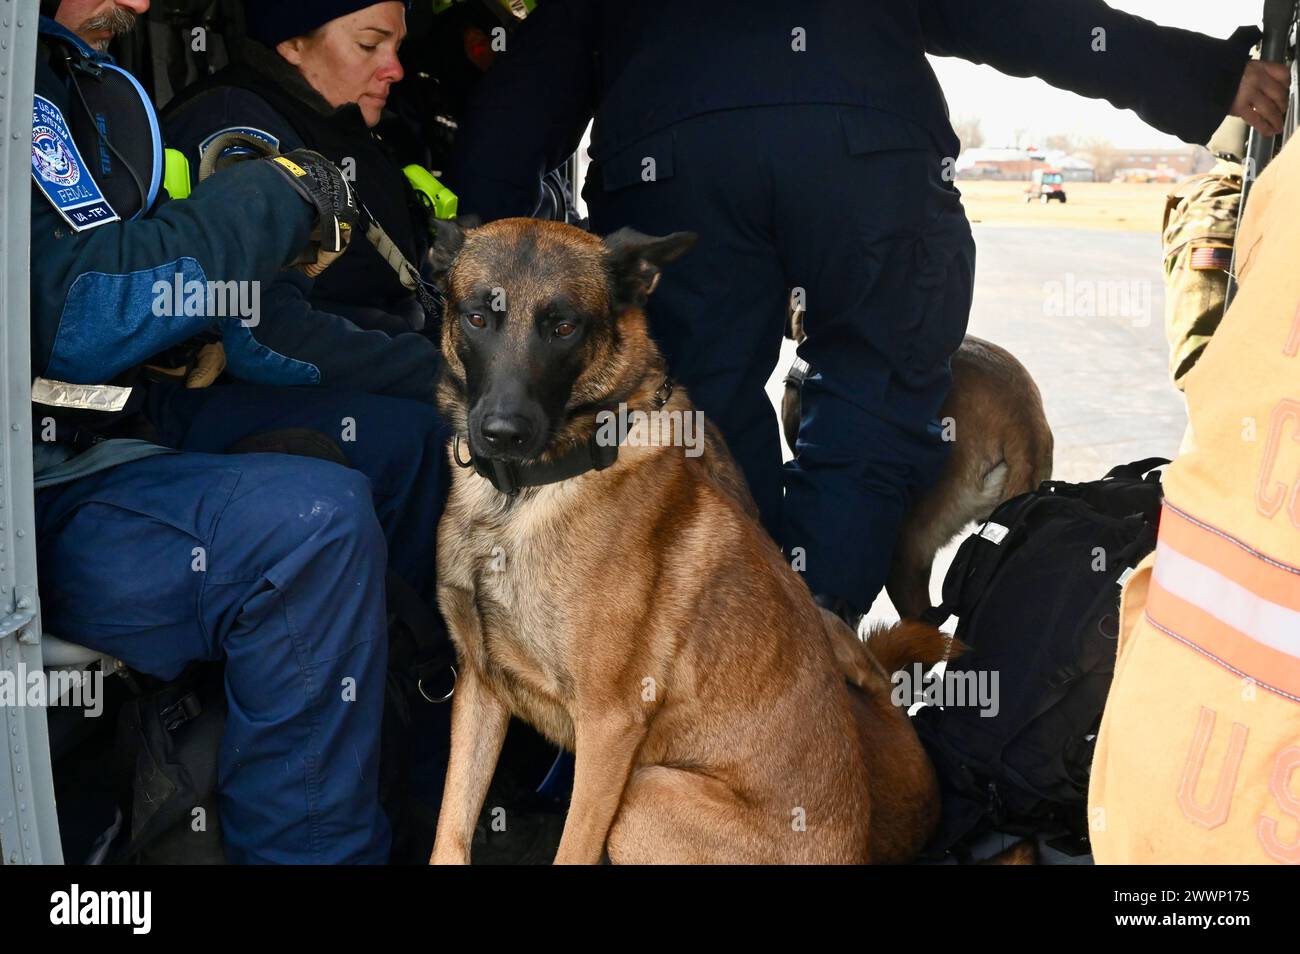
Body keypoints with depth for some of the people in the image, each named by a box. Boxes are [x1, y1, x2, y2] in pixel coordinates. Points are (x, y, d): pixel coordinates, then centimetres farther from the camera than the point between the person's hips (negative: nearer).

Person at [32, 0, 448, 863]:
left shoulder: (81, 72, 10)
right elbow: (70, 316, -27)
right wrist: (273, 200, -16)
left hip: (125, 418, 11)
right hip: (37, 493, -10)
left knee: (403, 436, 11)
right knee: (315, 520, -30)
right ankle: (311, 846, -11)